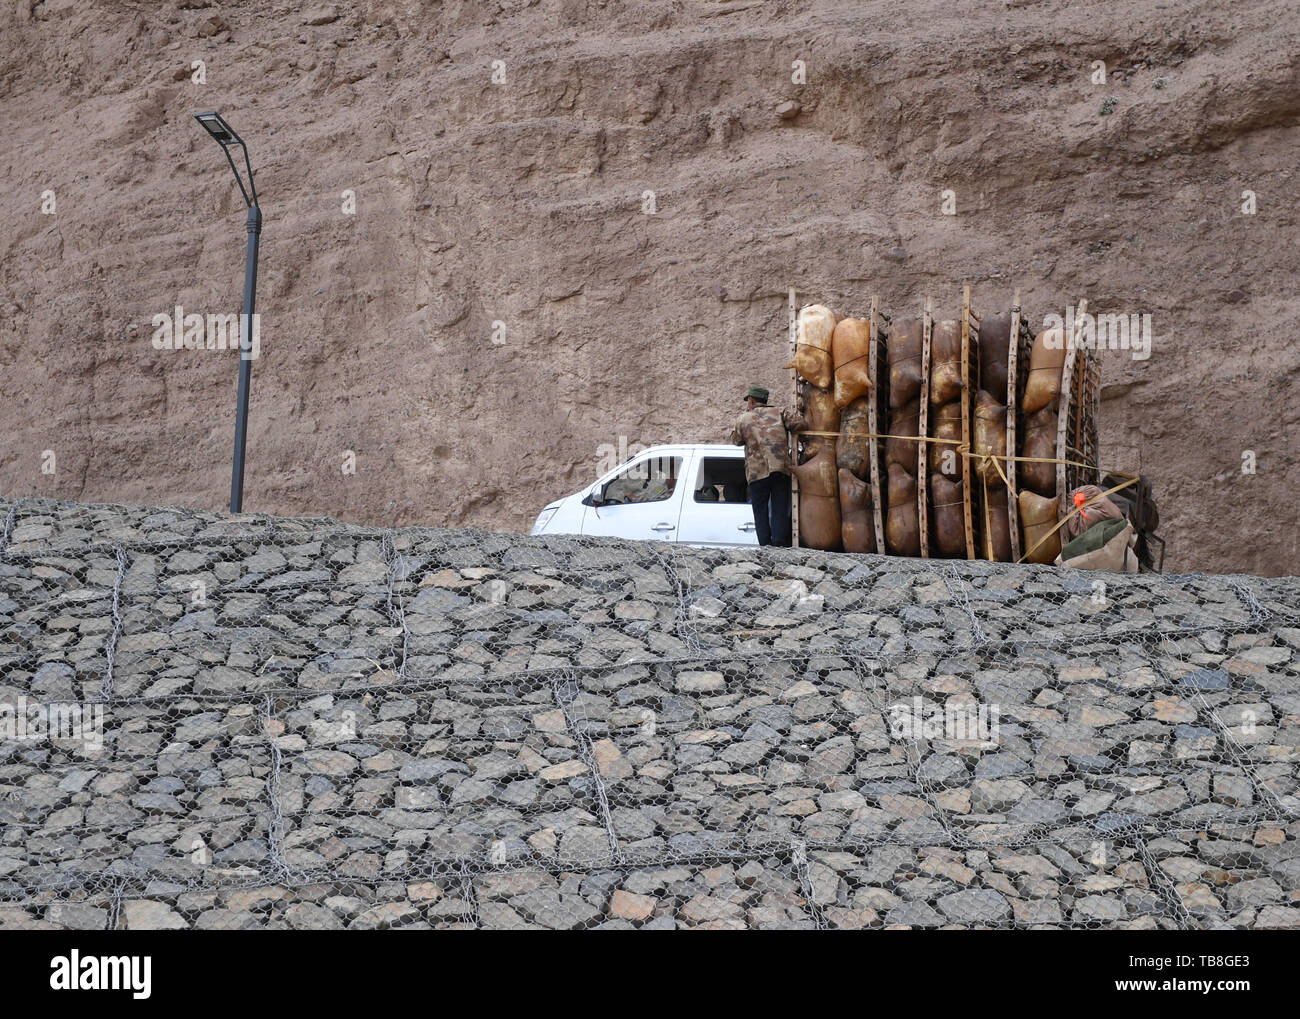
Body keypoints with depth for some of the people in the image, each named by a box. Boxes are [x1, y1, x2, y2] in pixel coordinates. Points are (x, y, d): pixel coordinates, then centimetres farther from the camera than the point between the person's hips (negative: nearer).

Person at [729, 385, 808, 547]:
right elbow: (800, 423, -2)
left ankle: (765, 545, -1)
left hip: (757, 471, -1)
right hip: (781, 469, 1)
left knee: (760, 510, 6)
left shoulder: (743, 419, 10)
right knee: (780, 509, 3)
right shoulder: (778, 414, 12)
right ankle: (780, 543, -6)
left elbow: (736, 440, 26)